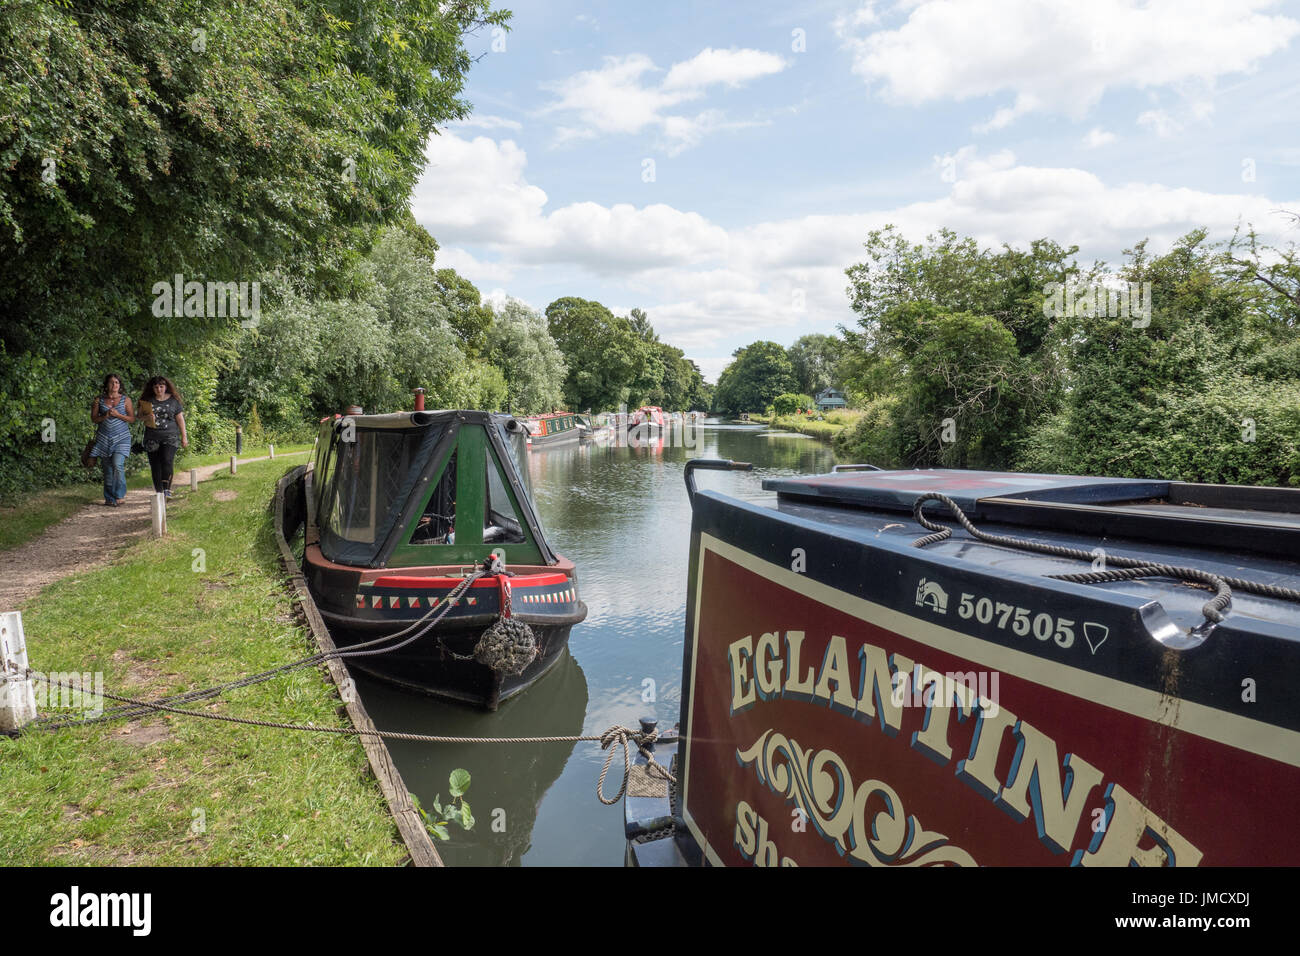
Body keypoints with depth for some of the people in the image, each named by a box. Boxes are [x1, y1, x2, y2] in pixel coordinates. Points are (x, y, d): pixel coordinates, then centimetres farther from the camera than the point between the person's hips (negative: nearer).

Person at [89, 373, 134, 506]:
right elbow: (94, 418, 7)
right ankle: (109, 498, 12)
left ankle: (120, 495, -8)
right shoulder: (99, 399, 6)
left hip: (121, 437, -2)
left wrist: (118, 415, -12)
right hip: (104, 438, 2)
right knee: (107, 468, 4)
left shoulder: (125, 400, 4)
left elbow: (132, 418, 3)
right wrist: (105, 416, -11)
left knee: (118, 464, -18)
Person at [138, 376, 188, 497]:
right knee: (155, 465, 3)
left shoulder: (173, 400, 5)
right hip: (152, 437, 2)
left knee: (167, 460, -21)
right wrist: (147, 417, -10)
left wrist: (184, 436, 5)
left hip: (170, 436, -2)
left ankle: (167, 489, -14)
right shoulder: (148, 400, 8)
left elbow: (180, 419, 7)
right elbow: (140, 415, 15)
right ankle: (159, 492, 11)